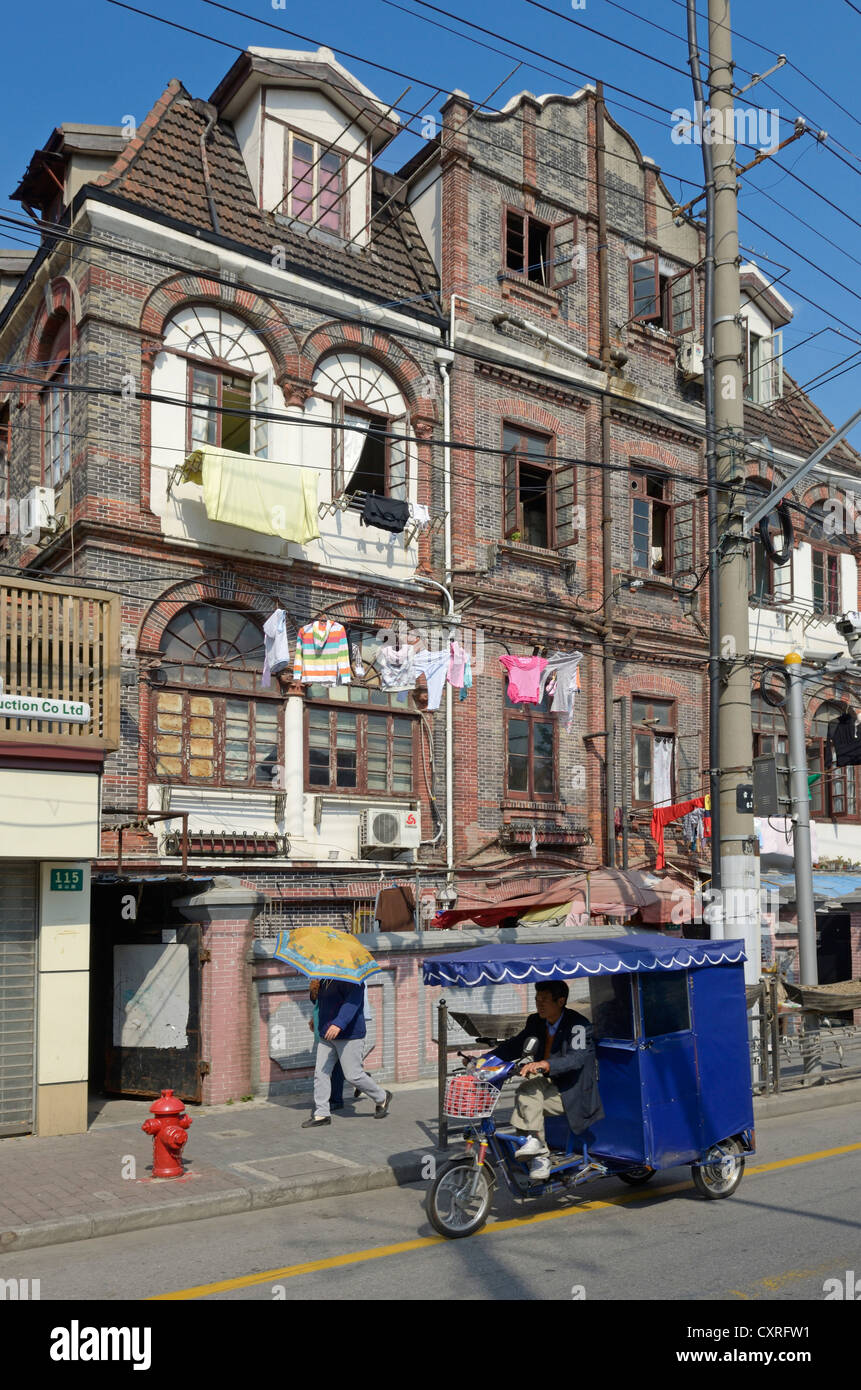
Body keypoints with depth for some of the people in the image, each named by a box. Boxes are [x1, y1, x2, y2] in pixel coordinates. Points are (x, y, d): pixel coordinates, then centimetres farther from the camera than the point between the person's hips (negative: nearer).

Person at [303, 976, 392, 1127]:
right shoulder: (324, 981, 11)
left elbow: (352, 1002, -32)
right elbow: (319, 1001, 29)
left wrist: (339, 1024, -45)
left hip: (348, 1035, -8)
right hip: (327, 1035, 8)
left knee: (353, 1075, -3)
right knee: (320, 1073, 3)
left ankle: (382, 1098, 19)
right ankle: (321, 1114, 11)